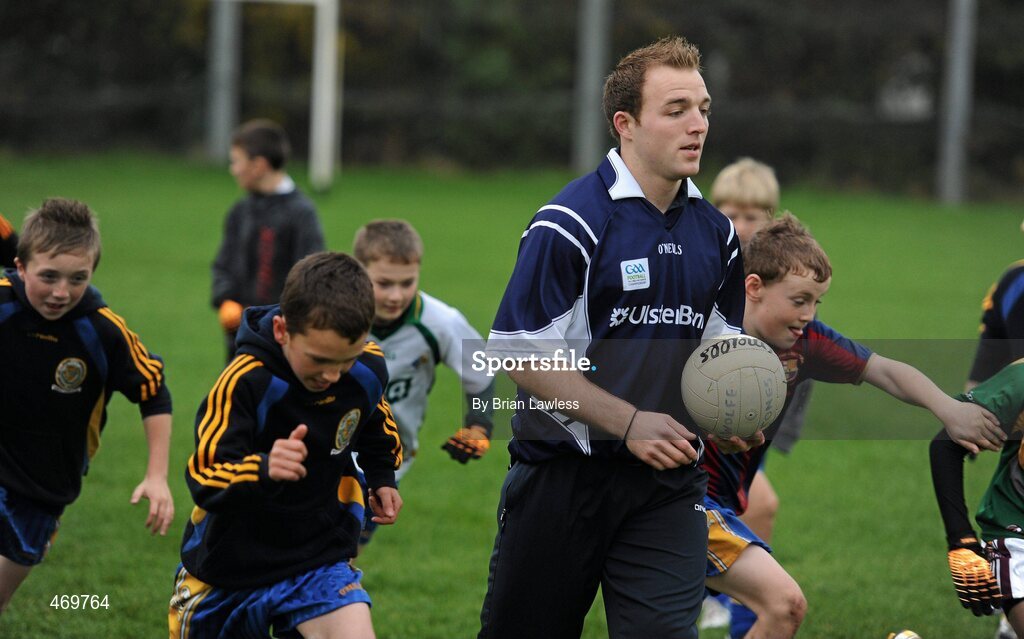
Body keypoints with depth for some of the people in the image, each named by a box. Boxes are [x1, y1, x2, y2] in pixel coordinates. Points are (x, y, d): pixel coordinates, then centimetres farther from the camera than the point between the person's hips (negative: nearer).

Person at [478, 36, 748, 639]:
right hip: (564, 473, -4)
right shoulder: (571, 222, -12)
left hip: (669, 482, 4)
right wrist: (629, 422, -18)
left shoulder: (716, 233, 9)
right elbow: (520, 353, -14)